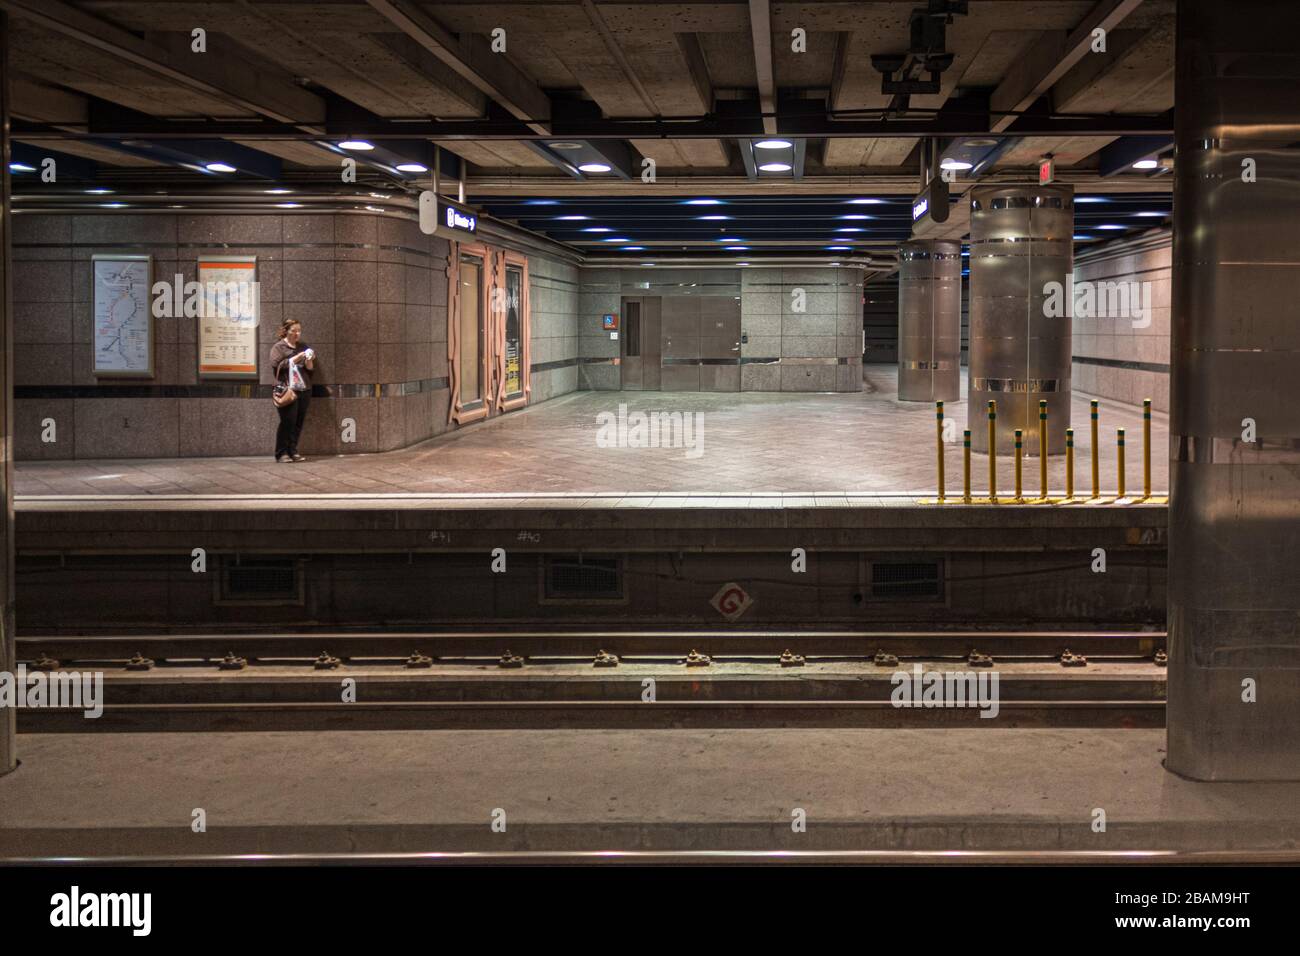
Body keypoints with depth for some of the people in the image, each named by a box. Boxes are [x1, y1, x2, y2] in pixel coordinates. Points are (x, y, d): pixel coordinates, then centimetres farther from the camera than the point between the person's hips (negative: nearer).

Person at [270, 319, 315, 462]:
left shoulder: (303, 347, 18)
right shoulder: (279, 347, 3)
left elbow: (310, 368, 19)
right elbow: (277, 365, -10)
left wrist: (308, 361, -4)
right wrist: (296, 358, -14)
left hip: (304, 390, 5)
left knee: (299, 423, 2)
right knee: (288, 422, -10)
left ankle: (293, 451, 9)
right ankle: (282, 453, -5)